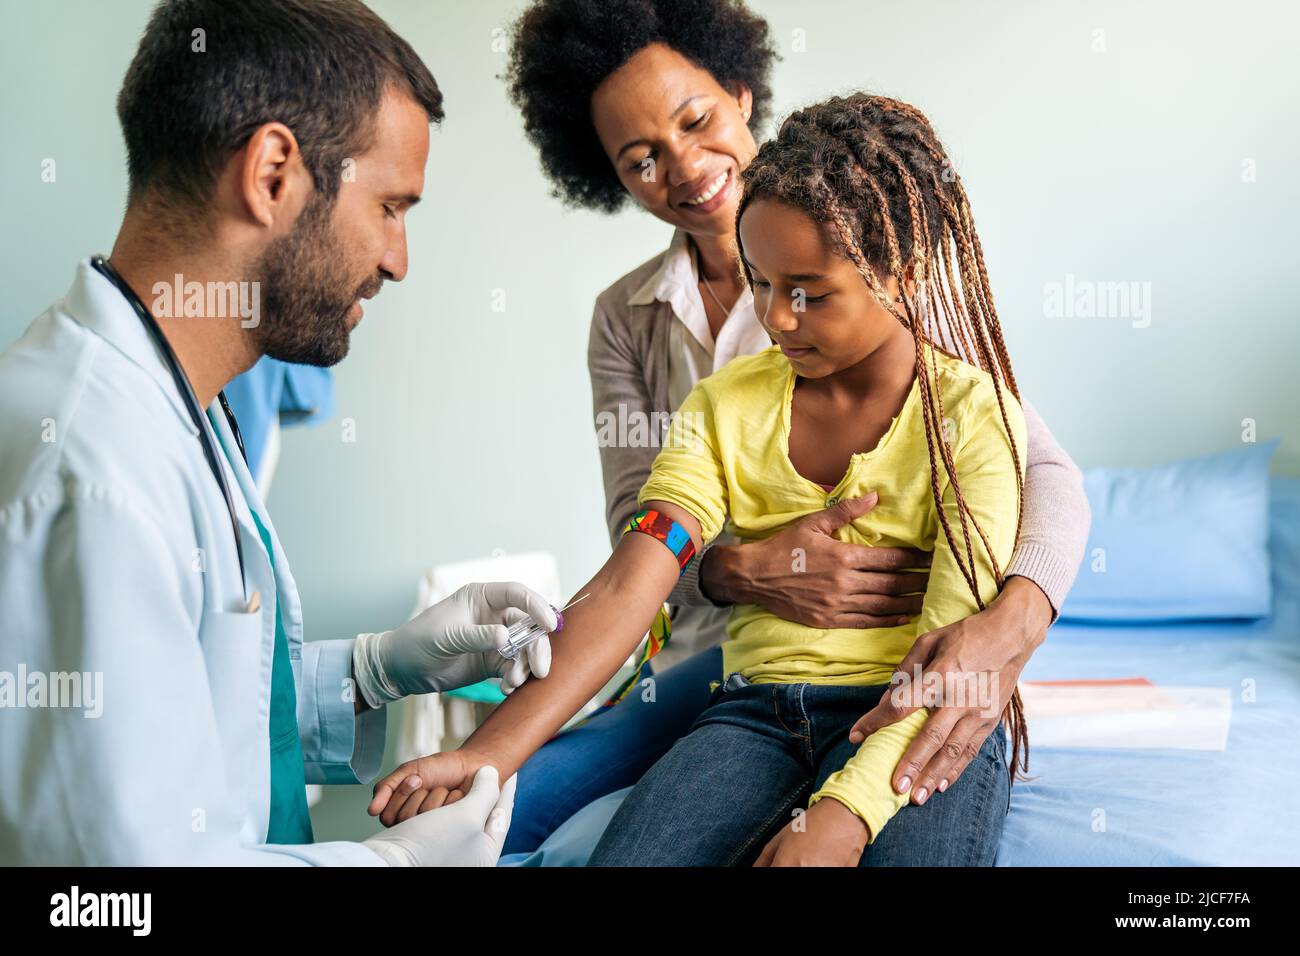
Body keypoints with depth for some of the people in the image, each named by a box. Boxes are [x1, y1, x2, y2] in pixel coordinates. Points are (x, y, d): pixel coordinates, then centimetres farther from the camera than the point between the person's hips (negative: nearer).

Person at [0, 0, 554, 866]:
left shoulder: (177, 406, 6)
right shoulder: (91, 469, -26)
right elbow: (142, 851, -26)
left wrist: (384, 668, 3)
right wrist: (400, 858, -13)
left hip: (270, 841, 8)